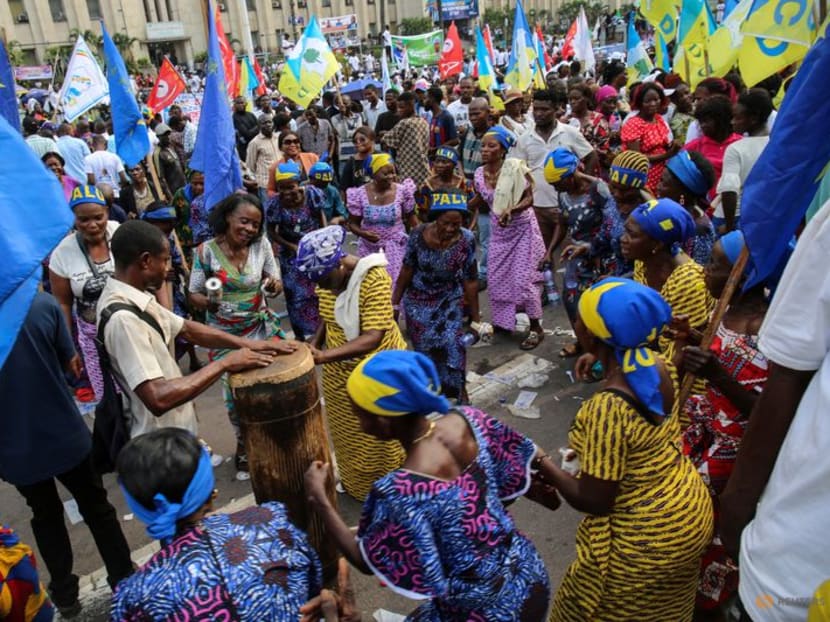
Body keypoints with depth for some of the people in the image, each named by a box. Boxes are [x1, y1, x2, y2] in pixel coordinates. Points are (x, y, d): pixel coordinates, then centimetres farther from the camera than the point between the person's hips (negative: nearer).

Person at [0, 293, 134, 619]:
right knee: (96, 508, 19)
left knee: (46, 516, 24)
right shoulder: (42, 304, -16)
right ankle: (124, 581, 32)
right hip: (65, 434, 0)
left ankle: (64, 592, 38)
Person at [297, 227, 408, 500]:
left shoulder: (375, 279, -28)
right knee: (347, 433, 22)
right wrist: (315, 344, -10)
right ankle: (353, 483, 45)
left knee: (379, 437, 11)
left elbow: (373, 337, -32)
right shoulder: (327, 278, -6)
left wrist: (325, 355, -41)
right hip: (339, 372, 6)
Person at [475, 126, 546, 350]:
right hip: (498, 231, 6)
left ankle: (536, 328, 8)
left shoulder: (515, 167, -20)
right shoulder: (479, 173, -4)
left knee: (523, 279, -6)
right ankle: (504, 321, 28)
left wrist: (511, 210, -33)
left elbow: (529, 199, -19)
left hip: (522, 228, -5)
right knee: (496, 278, 8)